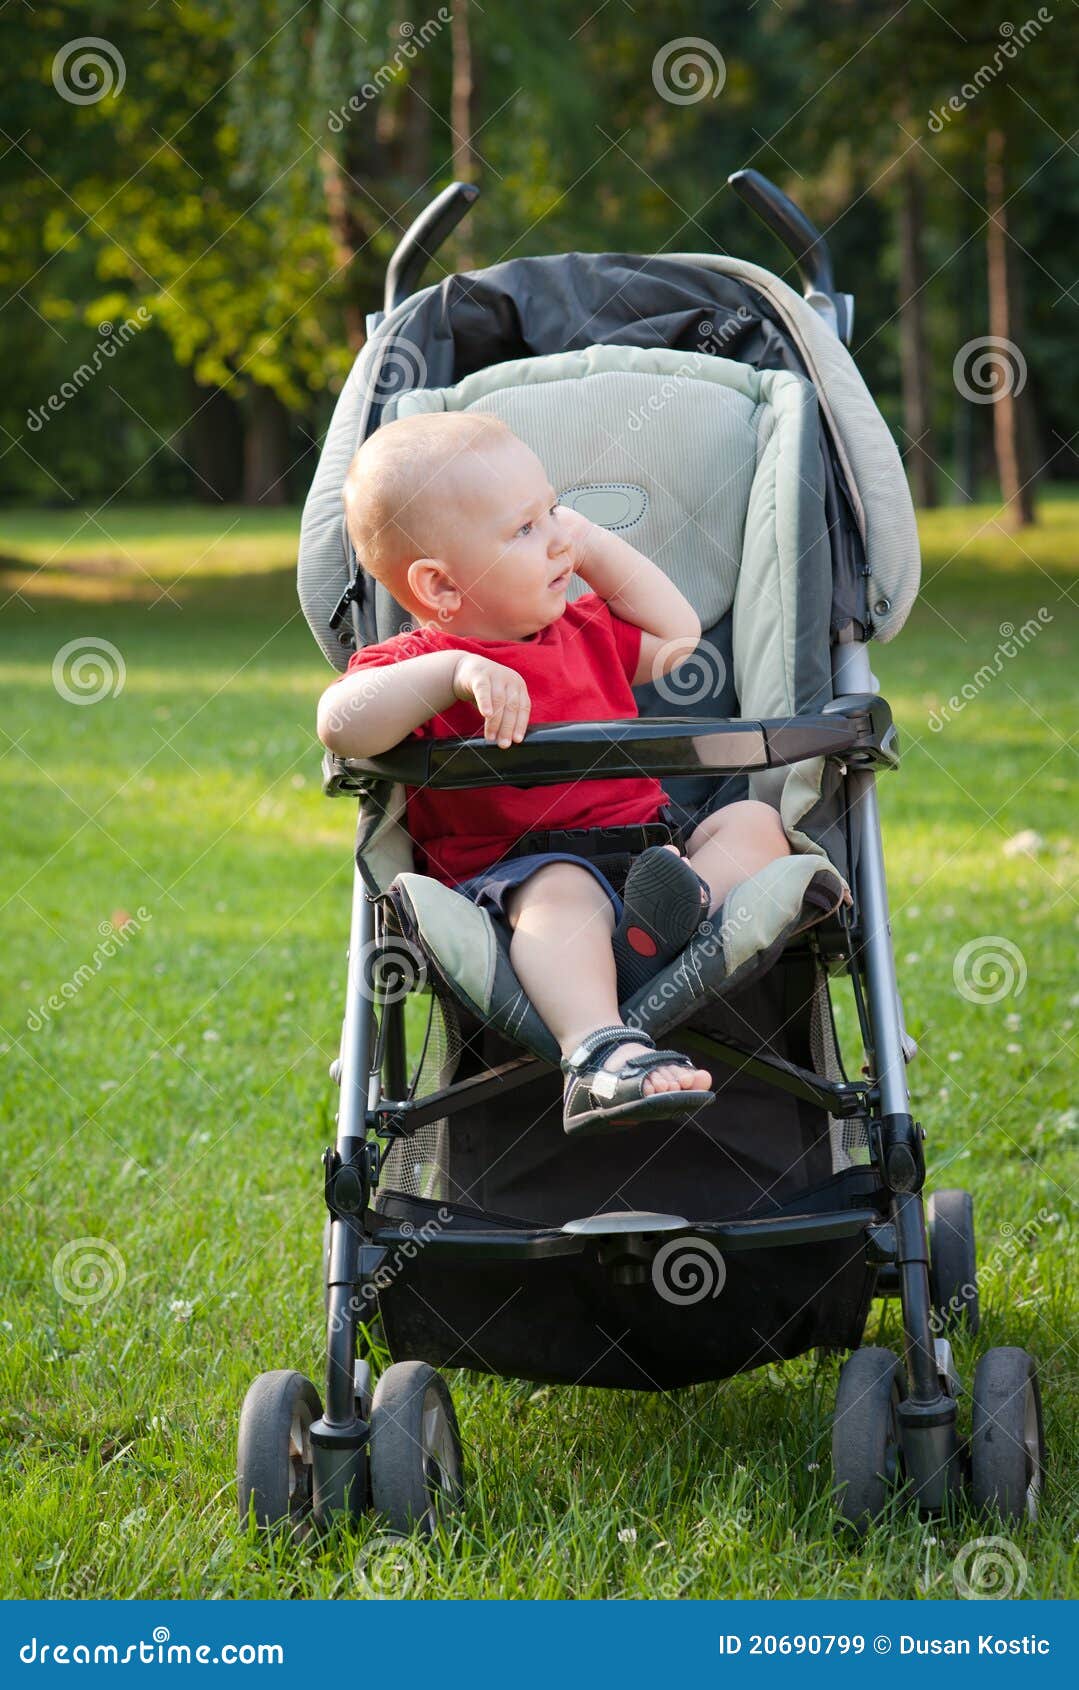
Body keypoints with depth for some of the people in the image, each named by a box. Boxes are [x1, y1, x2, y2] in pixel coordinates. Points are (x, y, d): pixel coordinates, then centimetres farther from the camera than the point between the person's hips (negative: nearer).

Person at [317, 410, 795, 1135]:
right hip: (513, 874, -7)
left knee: (755, 821, -10)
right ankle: (600, 1053, -62)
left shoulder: (586, 633, 23)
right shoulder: (419, 666, -3)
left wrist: (596, 545, 27)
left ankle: (687, 905, -42)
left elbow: (677, 637, 37)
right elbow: (341, 726, -22)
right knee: (561, 891, -39)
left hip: (644, 847, 7)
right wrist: (455, 672, -32)